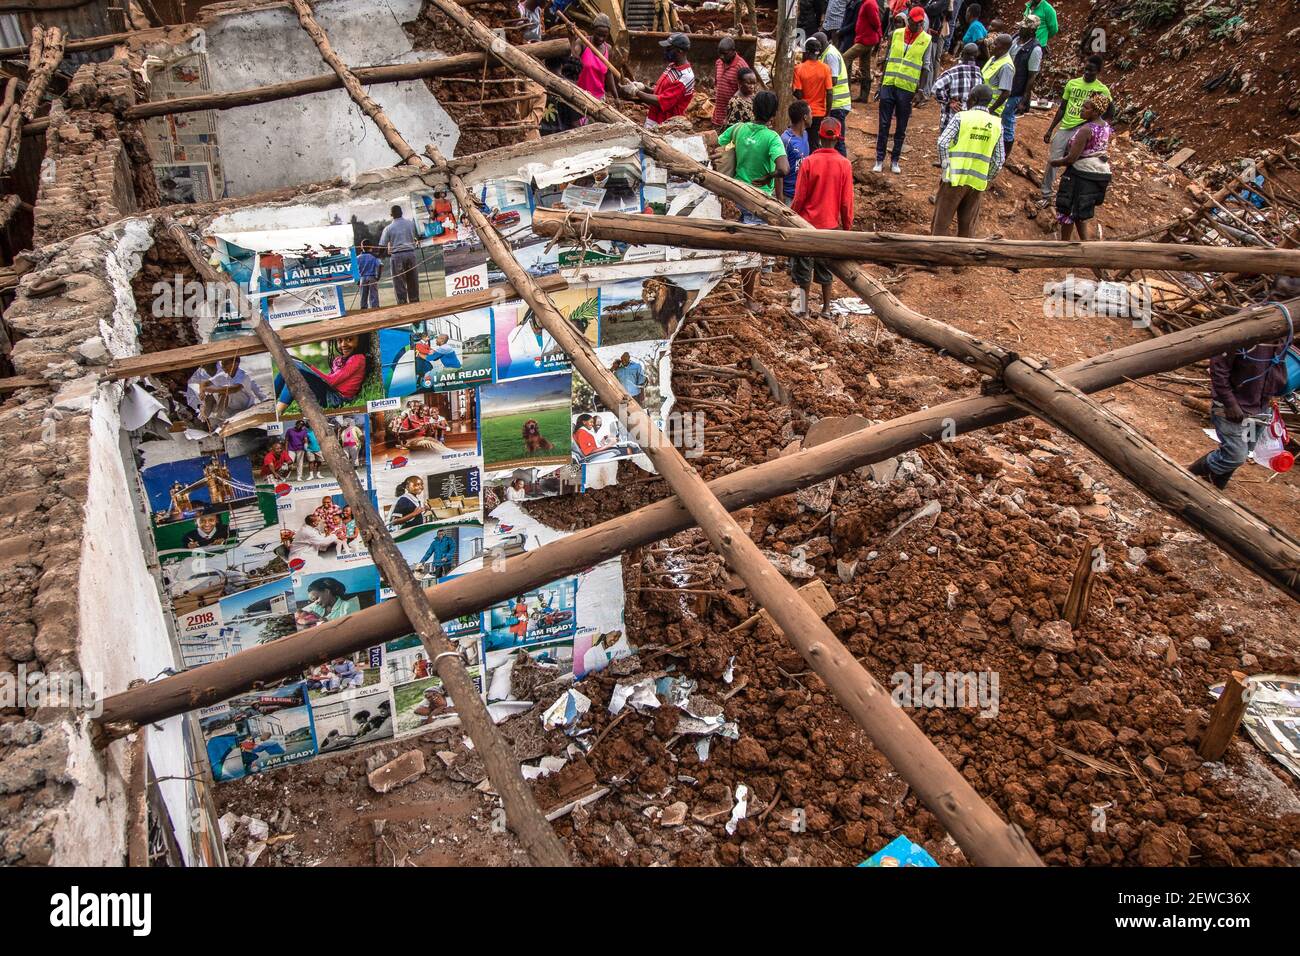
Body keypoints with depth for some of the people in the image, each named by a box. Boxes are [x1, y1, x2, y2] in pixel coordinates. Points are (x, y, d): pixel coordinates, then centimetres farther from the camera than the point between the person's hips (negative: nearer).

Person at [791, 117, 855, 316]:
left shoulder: (809, 162, -15)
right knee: (826, 266, 15)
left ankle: (804, 304, 19)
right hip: (831, 224, 2)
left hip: (807, 222, -2)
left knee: (804, 264, 13)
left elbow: (799, 197, -10)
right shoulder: (844, 164, -9)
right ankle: (826, 307, 21)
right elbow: (846, 201, -5)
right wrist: (847, 225, 8)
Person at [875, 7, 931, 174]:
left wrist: (920, 91, -7)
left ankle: (895, 161, 16)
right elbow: (888, 59, 11)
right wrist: (881, 83, 8)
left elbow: (925, 68, -1)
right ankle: (879, 160, 9)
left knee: (901, 128, 7)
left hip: (907, 89, -2)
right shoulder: (896, 34, 5)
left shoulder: (926, 40, -2)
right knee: (884, 125, 2)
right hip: (889, 85, 2)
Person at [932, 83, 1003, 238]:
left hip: (955, 178, -3)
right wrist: (987, 179, 16)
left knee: (942, 221, 6)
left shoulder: (961, 117, -4)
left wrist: (946, 167, -4)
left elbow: (942, 143, -14)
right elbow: (999, 159, 6)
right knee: (968, 226, 12)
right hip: (978, 183, 3)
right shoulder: (997, 124, 7)